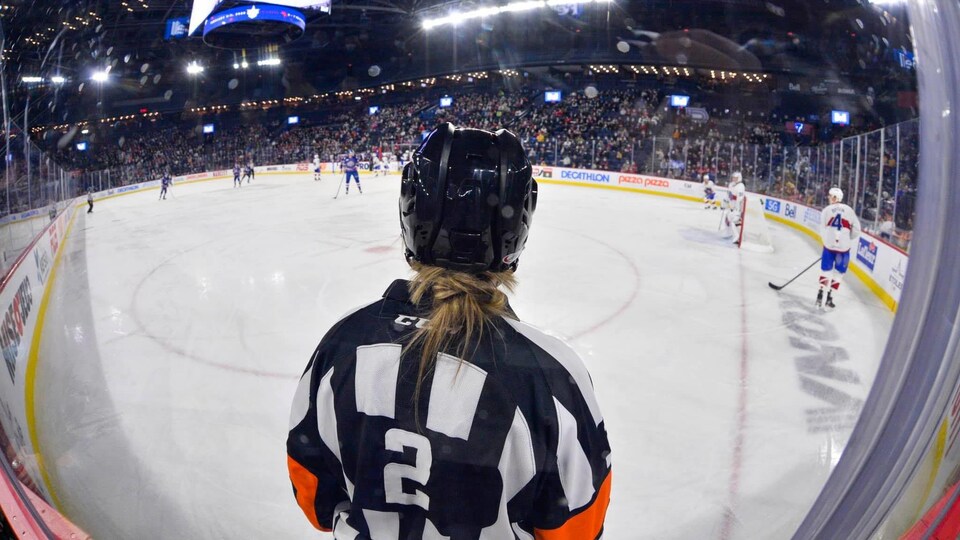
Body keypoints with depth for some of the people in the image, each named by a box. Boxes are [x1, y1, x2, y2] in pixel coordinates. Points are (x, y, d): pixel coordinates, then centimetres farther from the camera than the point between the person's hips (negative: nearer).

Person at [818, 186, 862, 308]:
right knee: (838, 273, 10)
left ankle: (821, 294, 7)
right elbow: (856, 229, 4)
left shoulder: (826, 210, -1)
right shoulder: (849, 210, 2)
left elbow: (822, 229, -3)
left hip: (829, 245, 0)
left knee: (826, 270, 13)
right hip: (844, 247, 0)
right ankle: (829, 297, 10)